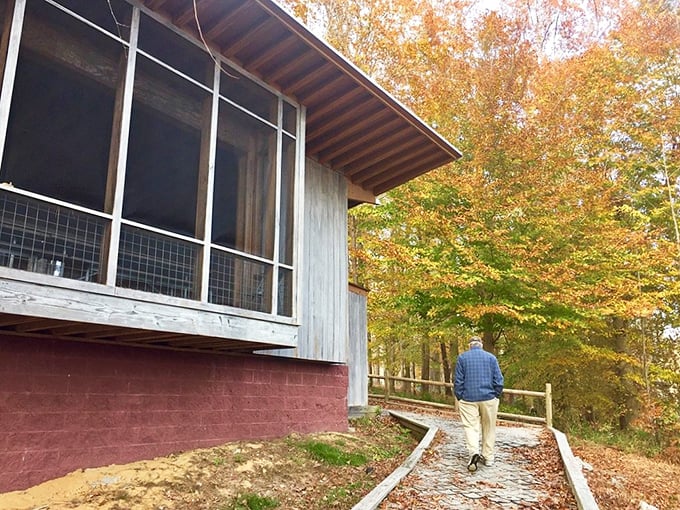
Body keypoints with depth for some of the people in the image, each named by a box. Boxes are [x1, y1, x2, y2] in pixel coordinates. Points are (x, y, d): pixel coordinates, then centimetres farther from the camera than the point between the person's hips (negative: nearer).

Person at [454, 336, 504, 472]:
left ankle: (474, 452, -22)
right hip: (489, 398, 1)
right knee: (489, 428, 13)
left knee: (470, 426, -1)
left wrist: (459, 398, 7)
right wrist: (496, 396, 12)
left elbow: (458, 380, -1)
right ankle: (488, 457, 18)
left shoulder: (462, 357, 1)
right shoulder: (491, 357, 3)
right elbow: (499, 380, 0)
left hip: (468, 398, -1)